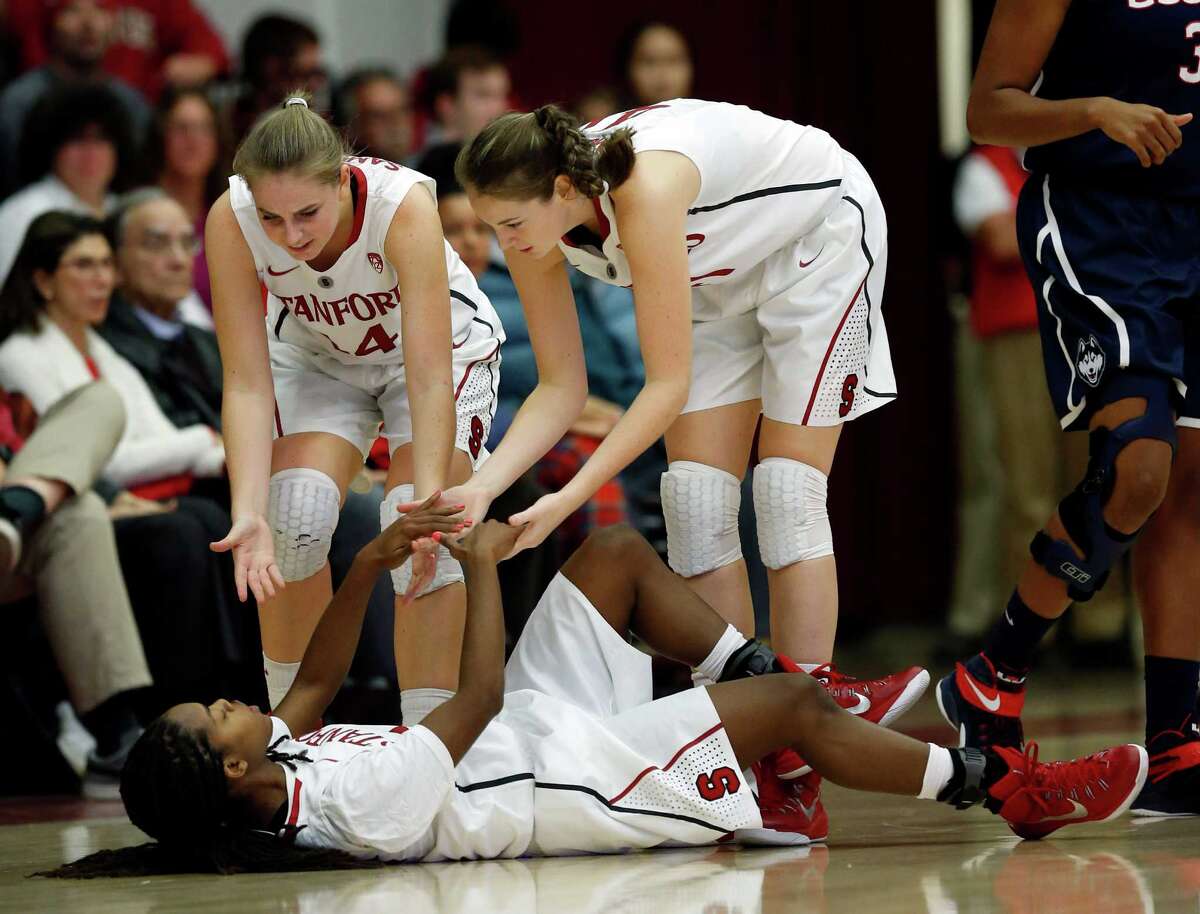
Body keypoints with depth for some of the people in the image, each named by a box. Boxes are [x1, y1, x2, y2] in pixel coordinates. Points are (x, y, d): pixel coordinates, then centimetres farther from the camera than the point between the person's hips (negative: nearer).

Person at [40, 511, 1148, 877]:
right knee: (793, 703, -10)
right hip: (573, 780, -9)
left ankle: (771, 680, 23)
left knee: (620, 550, 12)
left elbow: (316, 680, 8)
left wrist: (372, 564, -2)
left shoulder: (277, 770, -11)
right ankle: (1006, 785, 8)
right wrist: (481, 564, -18)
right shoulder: (360, 802, -37)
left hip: (531, 734, 9)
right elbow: (477, 697, -29)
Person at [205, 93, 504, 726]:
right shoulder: (232, 222, -31)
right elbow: (246, 384, -29)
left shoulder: (404, 205, -39)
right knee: (295, 515, -20)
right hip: (316, 356, 2)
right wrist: (248, 513, -41)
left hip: (442, 347, -2)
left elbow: (430, 378, -39)